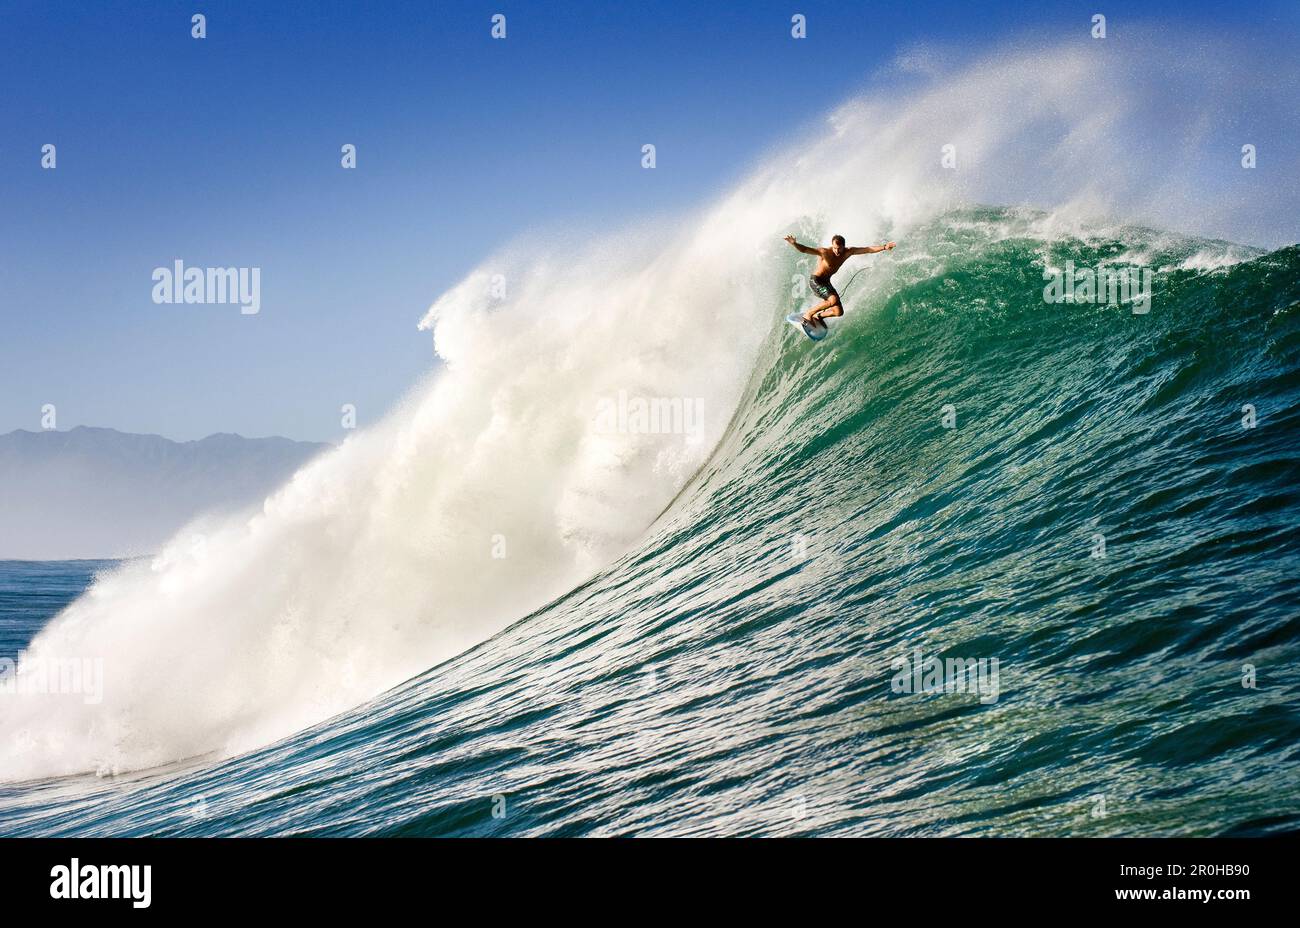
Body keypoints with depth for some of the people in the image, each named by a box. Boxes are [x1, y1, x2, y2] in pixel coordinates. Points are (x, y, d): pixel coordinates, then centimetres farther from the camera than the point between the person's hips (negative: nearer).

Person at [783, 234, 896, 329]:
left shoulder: (847, 252, -7)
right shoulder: (825, 252, -25)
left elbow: (868, 249, -5)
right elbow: (805, 250, -38)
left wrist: (884, 247, -13)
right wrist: (794, 244, -57)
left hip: (826, 282, 7)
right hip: (815, 281, -7)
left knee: (839, 312, -1)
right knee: (833, 300, -31)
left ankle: (819, 316, 29)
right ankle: (808, 315, -13)